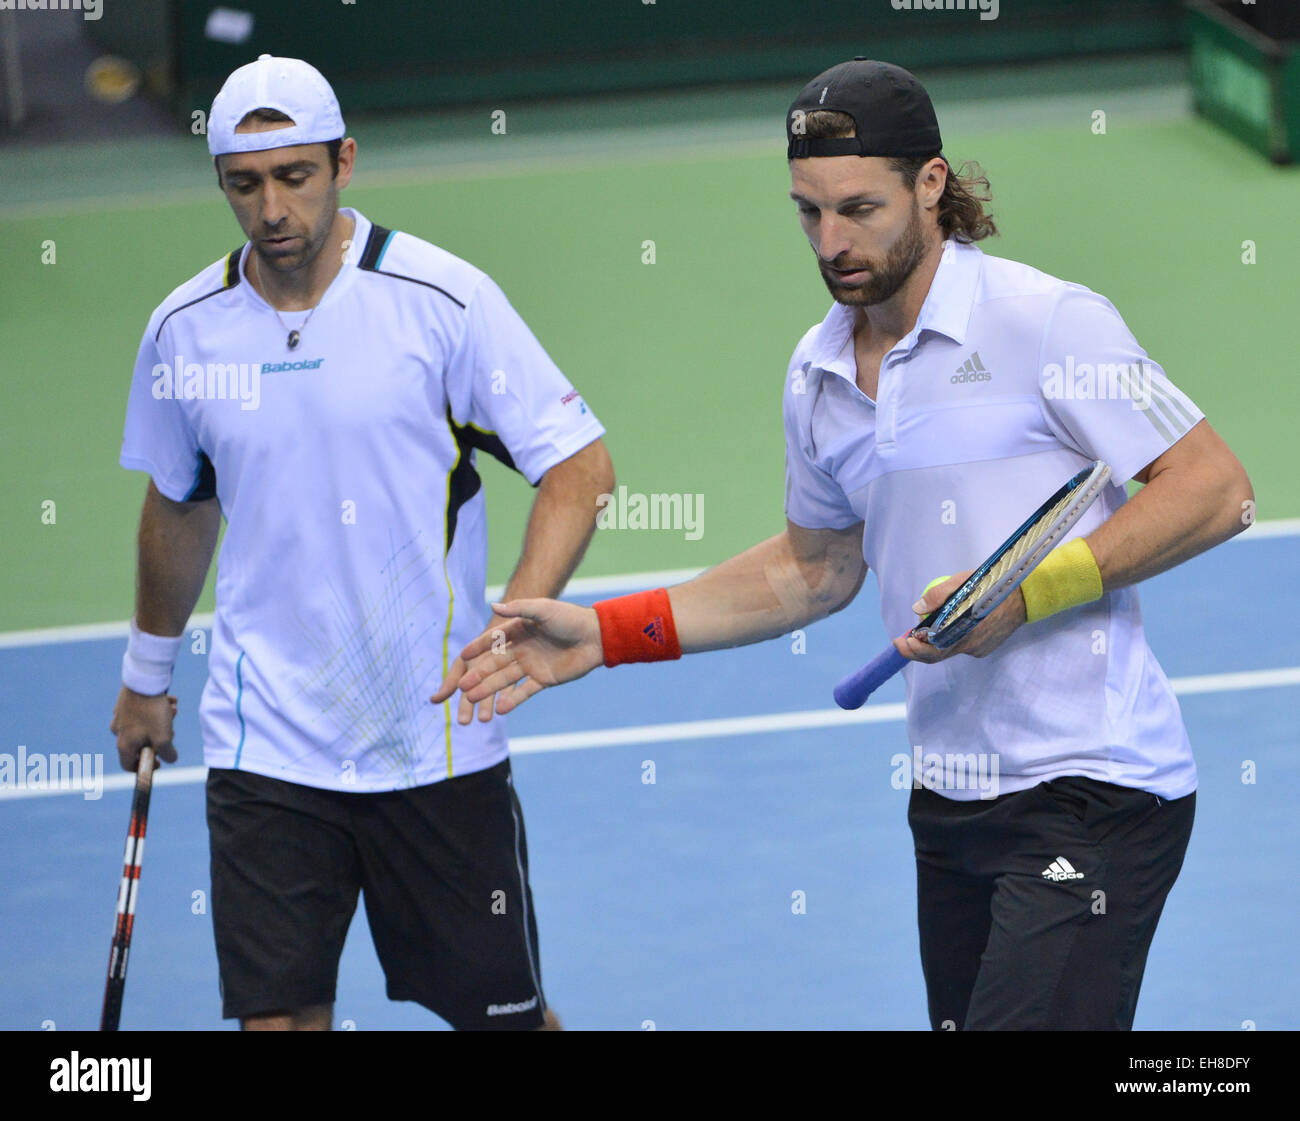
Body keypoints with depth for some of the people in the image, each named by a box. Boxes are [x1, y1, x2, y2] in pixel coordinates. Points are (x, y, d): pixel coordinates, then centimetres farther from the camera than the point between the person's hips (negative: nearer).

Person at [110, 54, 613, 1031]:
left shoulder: (445, 299, -10)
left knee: (502, 1011, 6)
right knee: (277, 1015, -5)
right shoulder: (185, 329, 2)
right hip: (264, 752, 2)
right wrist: (147, 675, 28)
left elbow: (580, 464, -8)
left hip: (438, 746, -2)